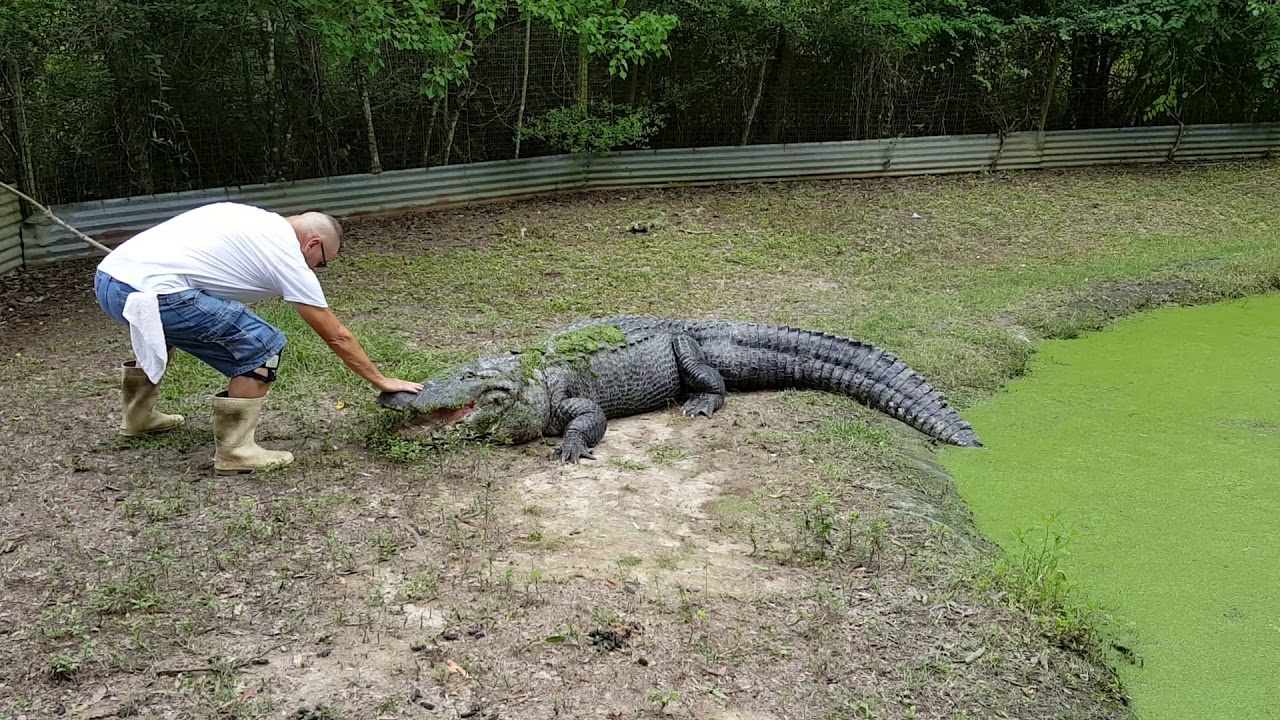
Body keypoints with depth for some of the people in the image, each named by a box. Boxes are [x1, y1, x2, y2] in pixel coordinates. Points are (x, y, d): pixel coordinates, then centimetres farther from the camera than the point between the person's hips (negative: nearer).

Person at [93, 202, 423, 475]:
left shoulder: (254, 219, 22)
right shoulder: (287, 256, 1)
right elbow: (337, 337, 5)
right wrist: (381, 381, 15)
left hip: (107, 277, 10)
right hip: (148, 292, -10)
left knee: (164, 326, 41)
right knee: (263, 346, -5)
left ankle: (138, 415, 49)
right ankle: (234, 451, 0)